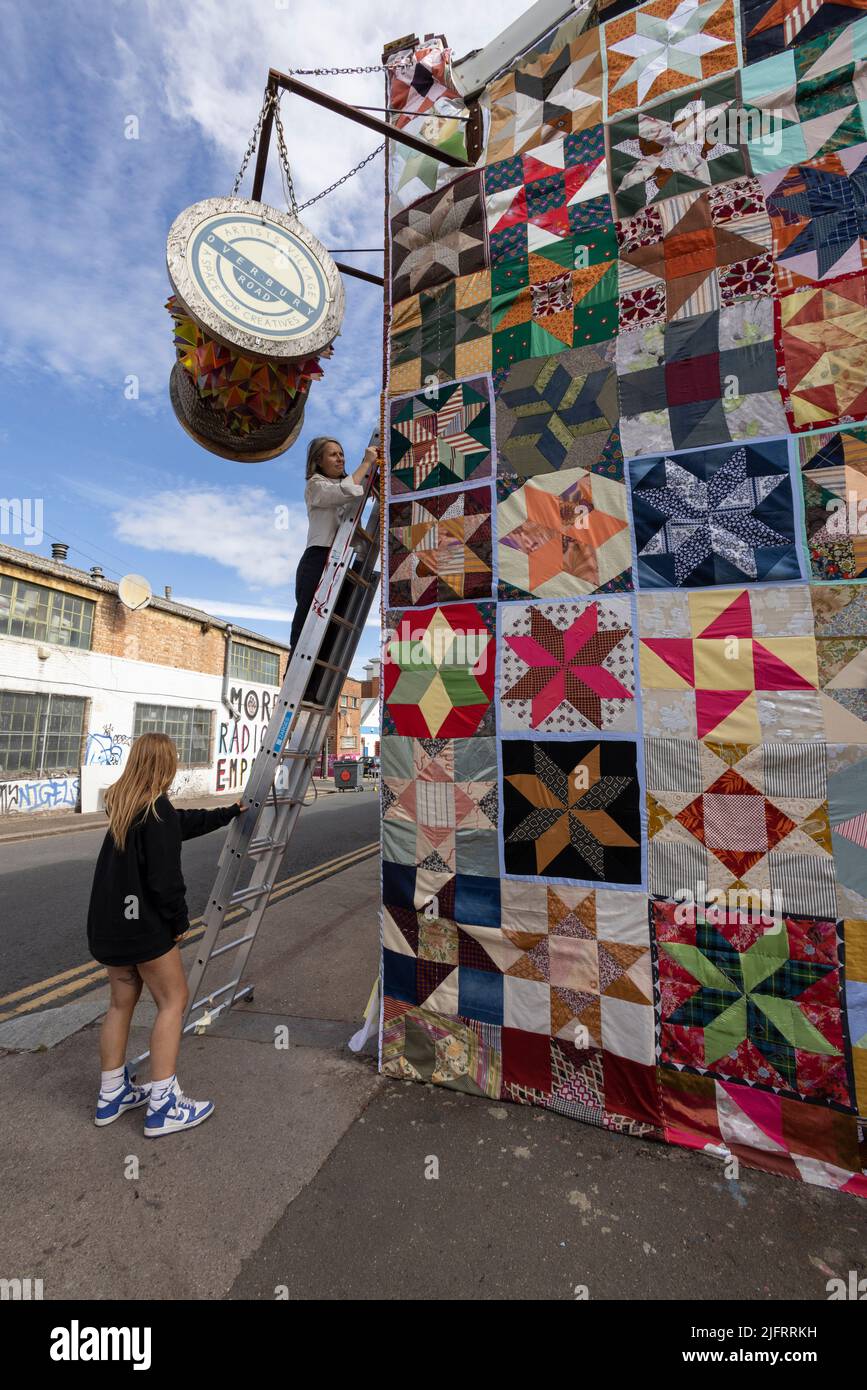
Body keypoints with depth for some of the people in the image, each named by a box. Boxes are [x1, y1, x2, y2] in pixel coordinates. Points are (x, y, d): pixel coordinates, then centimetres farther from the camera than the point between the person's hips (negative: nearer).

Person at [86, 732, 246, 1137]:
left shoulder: (120, 804, 6)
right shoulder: (159, 811, -22)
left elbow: (185, 823, 16)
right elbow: (166, 879, -23)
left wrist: (230, 812, 26)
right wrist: (179, 922, -7)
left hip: (108, 924, 9)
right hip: (144, 925, -9)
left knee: (121, 1002, 21)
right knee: (173, 1000, 5)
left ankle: (112, 1094, 34)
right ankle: (162, 1104, 11)